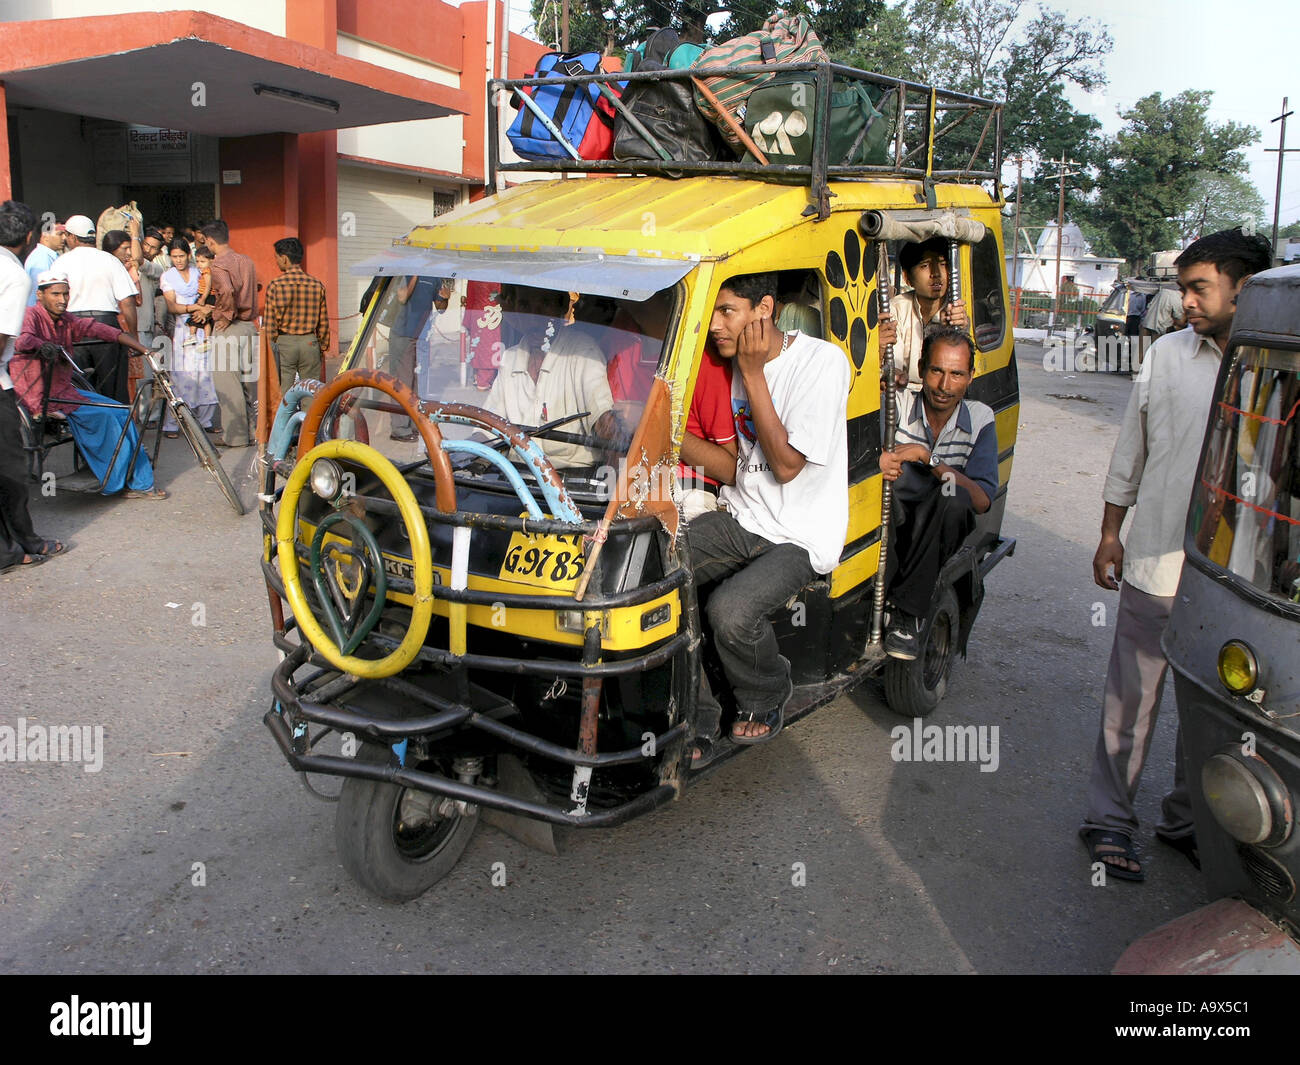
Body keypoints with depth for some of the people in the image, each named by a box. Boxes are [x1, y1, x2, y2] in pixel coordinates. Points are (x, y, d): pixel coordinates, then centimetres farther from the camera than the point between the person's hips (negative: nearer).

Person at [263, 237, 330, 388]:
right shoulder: (317, 285, 1)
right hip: (310, 342, 3)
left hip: (284, 343, -2)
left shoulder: (275, 286, -8)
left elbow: (269, 325, -7)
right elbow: (323, 322, 6)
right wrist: (323, 347, 16)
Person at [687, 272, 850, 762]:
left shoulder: (822, 362, -14)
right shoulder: (733, 363, 7)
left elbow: (787, 465, -17)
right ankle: (696, 720, -5)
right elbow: (734, 469, 9)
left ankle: (766, 701, 5)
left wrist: (753, 374, -18)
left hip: (801, 536, -6)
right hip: (741, 519, 6)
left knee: (730, 610, -31)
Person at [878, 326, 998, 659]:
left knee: (953, 496, -31)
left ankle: (906, 612, -24)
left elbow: (982, 501, -10)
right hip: (890, 524, -1)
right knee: (883, 484, -31)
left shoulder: (980, 419, 1)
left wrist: (928, 458, -20)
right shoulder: (896, 404, -3)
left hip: (938, 531, 2)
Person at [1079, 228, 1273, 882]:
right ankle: (1110, 819, 21)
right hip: (1158, 563, 0)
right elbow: (1130, 448, 9)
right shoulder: (1167, 354, 3)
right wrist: (1110, 533, 8)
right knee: (1132, 694, 7)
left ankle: (1187, 819, 32)